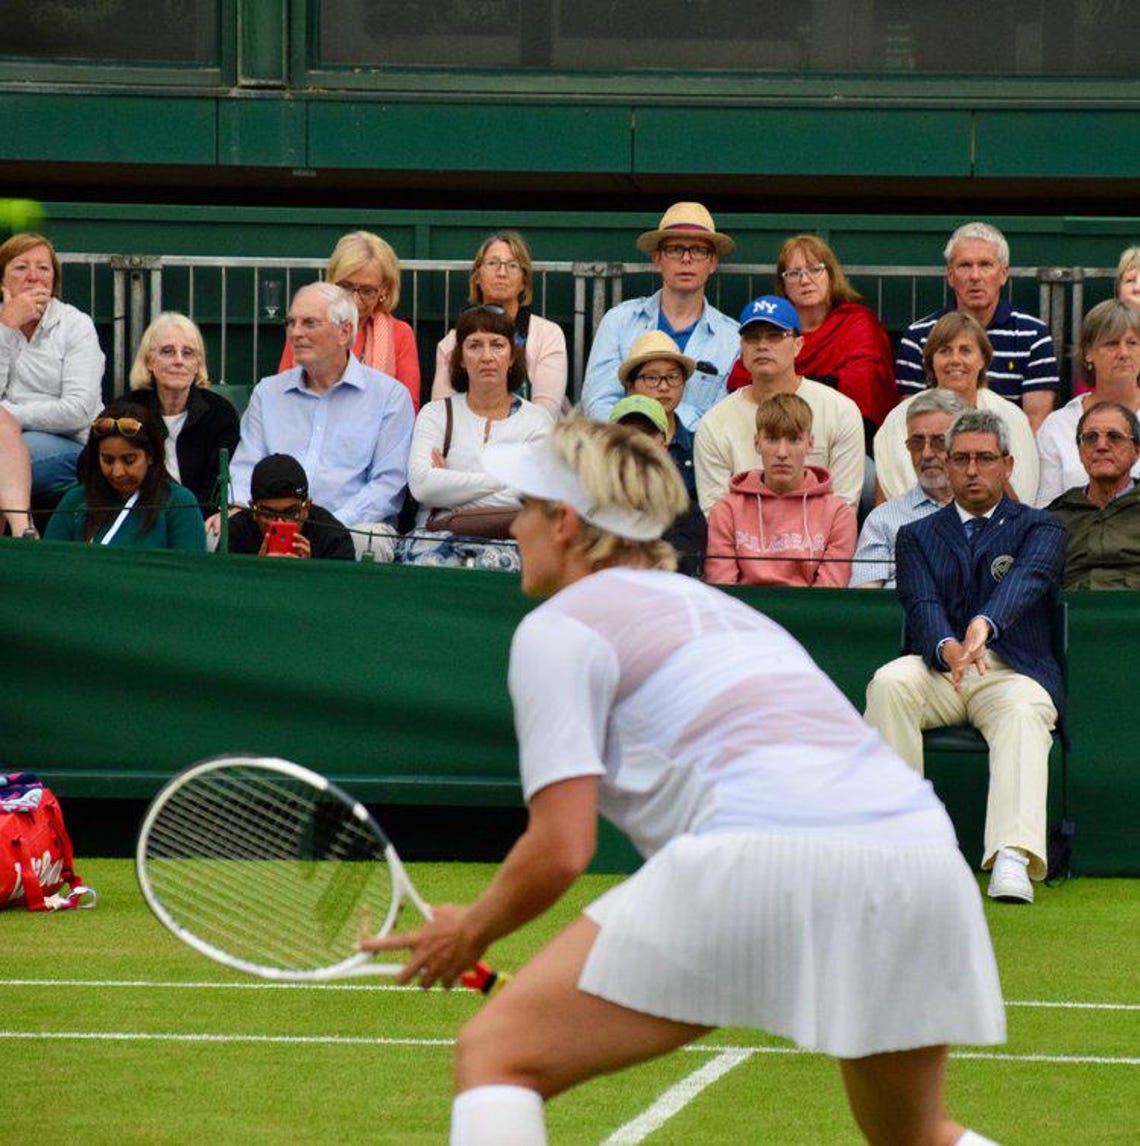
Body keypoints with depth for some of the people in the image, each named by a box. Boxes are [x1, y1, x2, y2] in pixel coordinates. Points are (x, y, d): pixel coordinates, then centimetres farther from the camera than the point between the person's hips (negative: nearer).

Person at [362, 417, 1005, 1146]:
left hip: (765, 859, -8)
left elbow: (561, 851, 0)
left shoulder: (562, 626, 10)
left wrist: (472, 932, 19)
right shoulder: (713, 603, 33)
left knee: (496, 1055, 0)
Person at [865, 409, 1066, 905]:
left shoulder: (1039, 527, 11)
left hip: (1013, 672, -2)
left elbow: (1028, 578, -13)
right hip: (938, 670, 2)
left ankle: (1013, 859, -53)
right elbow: (922, 604, -2)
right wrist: (948, 647, -28)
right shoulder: (917, 535, 18)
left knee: (1023, 714, -36)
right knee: (889, 683, -31)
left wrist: (984, 624, -37)